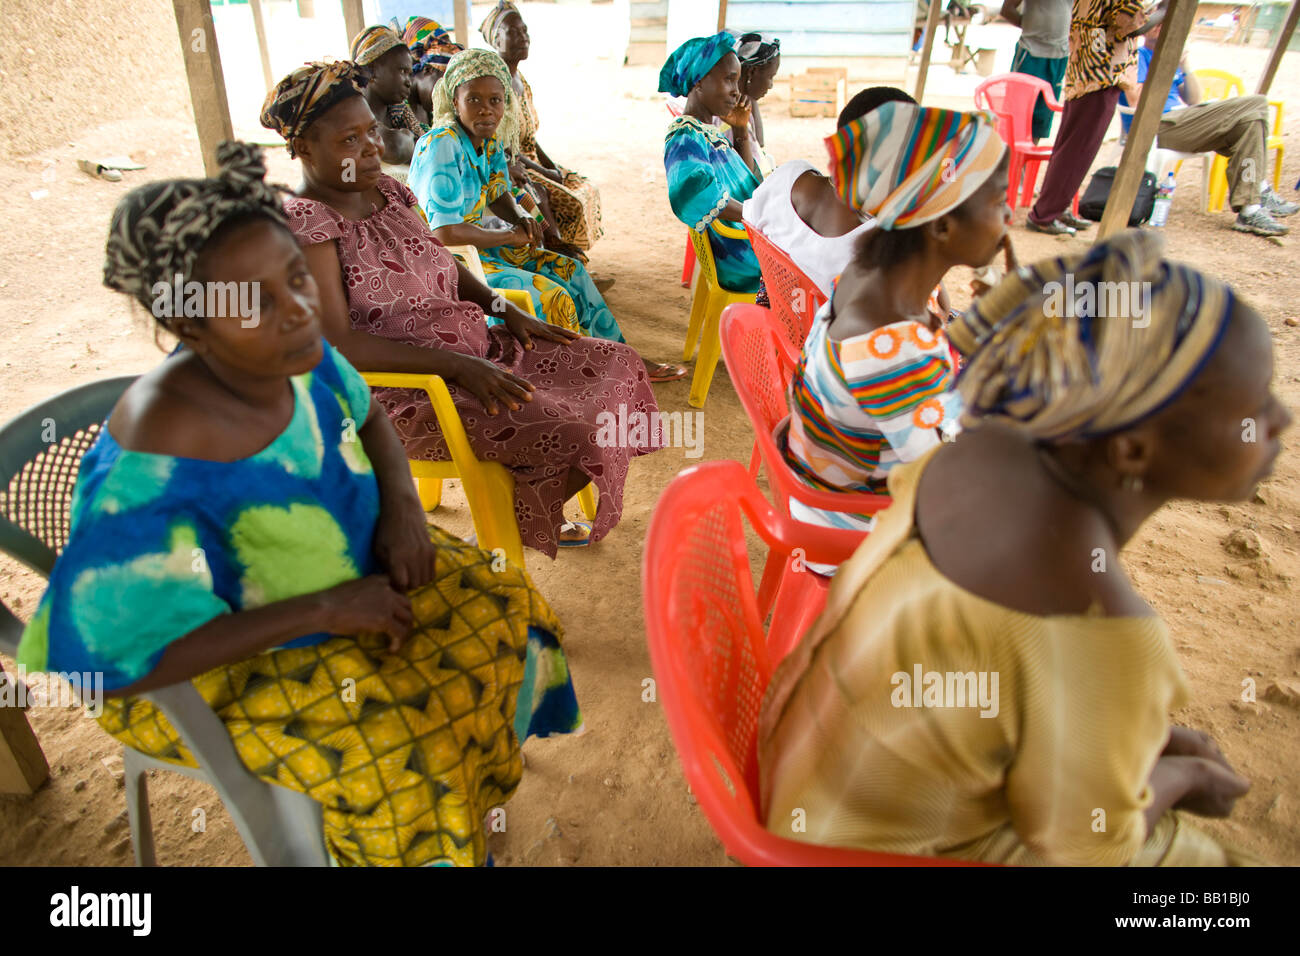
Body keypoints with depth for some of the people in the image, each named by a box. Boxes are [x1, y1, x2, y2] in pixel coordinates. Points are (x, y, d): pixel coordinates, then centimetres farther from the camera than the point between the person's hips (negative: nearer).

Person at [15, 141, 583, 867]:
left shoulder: (295, 354, -17)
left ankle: (473, 782, 27)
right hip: (199, 660, -6)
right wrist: (322, 611, -30)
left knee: (493, 601, 2)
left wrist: (402, 504, -14)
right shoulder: (160, 465, -36)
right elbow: (100, 657, -31)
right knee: (403, 757, -20)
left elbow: (368, 417, 5)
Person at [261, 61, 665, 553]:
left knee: (617, 363, 3)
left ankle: (539, 517, 16)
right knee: (567, 433, -25)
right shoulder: (305, 223, -15)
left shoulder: (386, 190, 10)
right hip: (402, 390, -9)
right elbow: (336, 342, -22)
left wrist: (506, 310, 5)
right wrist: (455, 366, -26)